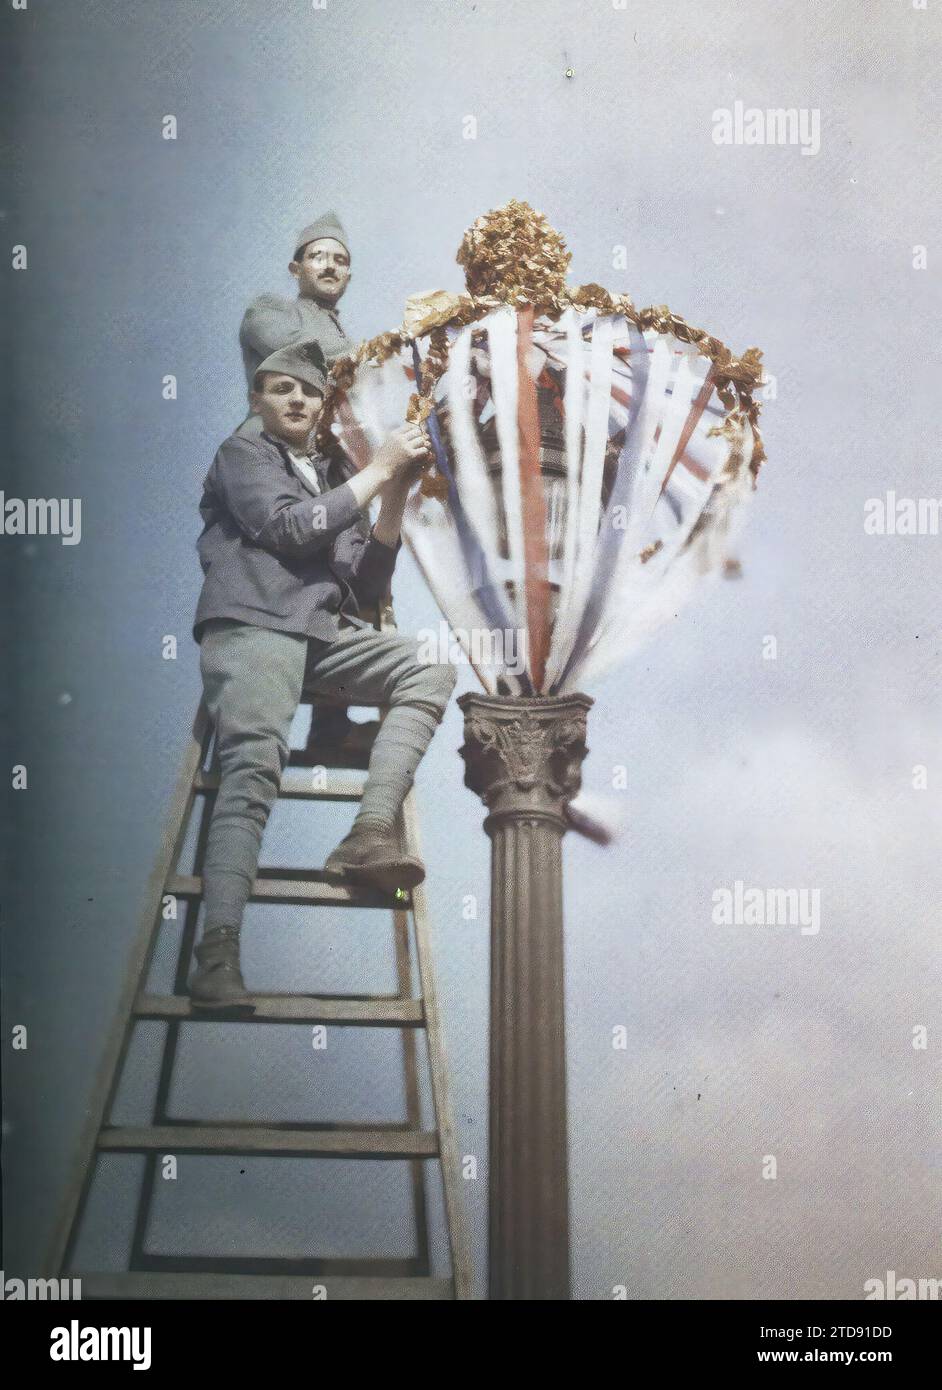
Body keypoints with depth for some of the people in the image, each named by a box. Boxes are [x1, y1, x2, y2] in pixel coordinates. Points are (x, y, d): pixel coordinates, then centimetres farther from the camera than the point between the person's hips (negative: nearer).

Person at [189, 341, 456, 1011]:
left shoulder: (336, 478, 29)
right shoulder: (242, 456, 16)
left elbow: (368, 586, 20)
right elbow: (286, 527, -5)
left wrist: (396, 498, 8)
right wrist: (379, 472, -1)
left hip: (325, 630, 6)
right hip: (253, 626, -5)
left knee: (432, 670, -16)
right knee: (255, 765, -27)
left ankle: (368, 836, -28)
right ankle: (219, 956, -40)